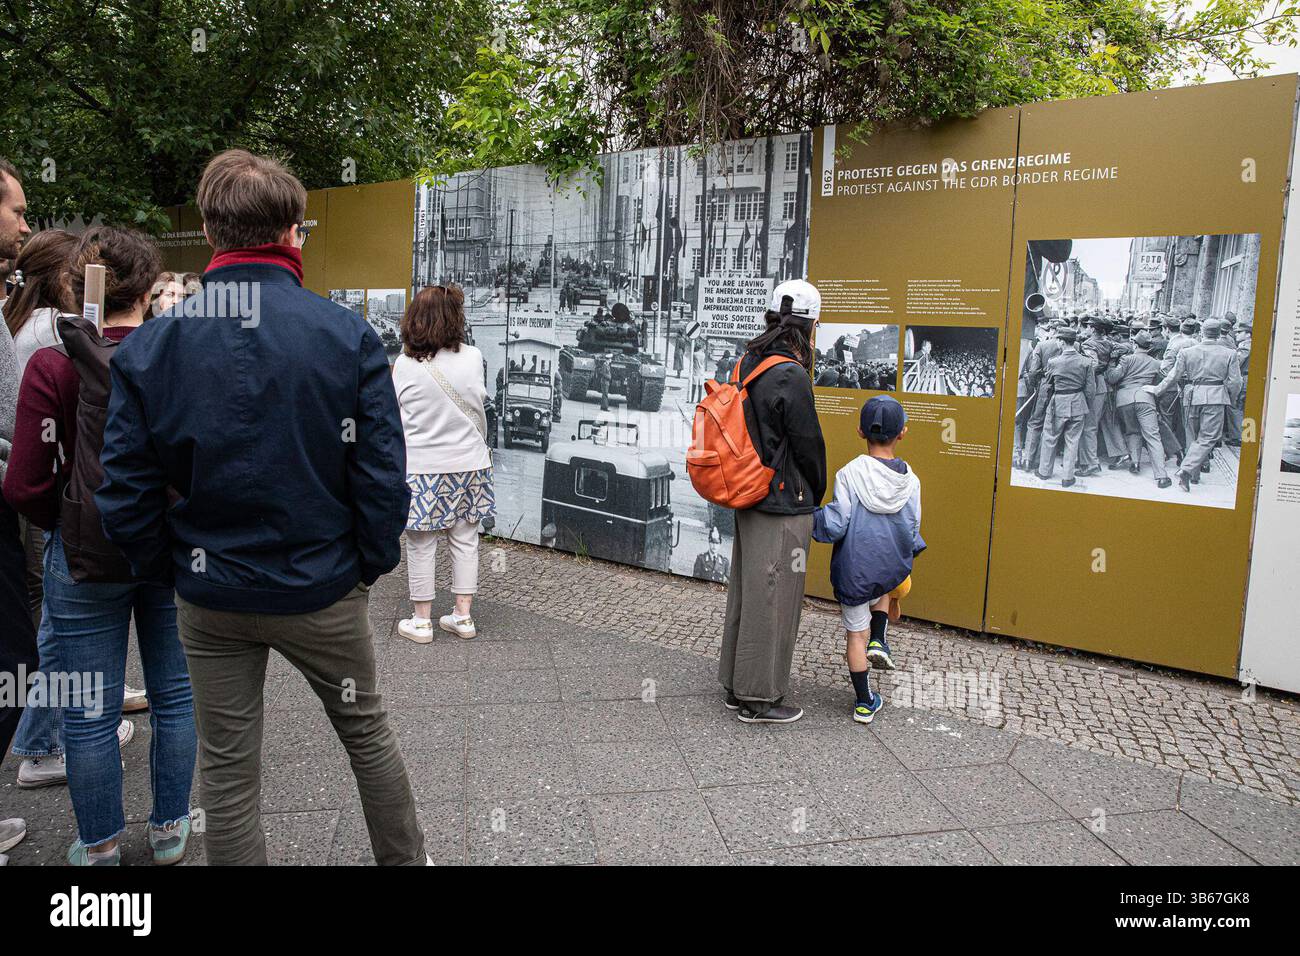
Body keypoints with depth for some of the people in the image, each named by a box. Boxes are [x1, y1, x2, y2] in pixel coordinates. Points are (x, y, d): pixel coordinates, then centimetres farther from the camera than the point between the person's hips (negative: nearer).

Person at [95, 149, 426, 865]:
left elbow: (124, 491, -7)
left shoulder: (148, 347, -8)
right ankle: (405, 858, 38)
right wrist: (371, 564, 0)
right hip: (323, 589, -1)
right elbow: (382, 473, -15)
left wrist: (171, 566, 8)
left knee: (227, 768, 16)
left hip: (210, 598, 1)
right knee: (368, 733, 21)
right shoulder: (347, 336, -14)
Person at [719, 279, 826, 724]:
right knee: (773, 598, 2)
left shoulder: (748, 364, 8)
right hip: (784, 505, -9)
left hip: (749, 499, 9)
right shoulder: (790, 376, -20)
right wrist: (817, 494, 5)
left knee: (745, 592, 17)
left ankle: (737, 686, 30)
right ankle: (759, 699, 14)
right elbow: (808, 444, -13)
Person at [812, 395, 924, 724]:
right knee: (886, 587, 38)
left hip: (853, 570, -2)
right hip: (893, 569, 3)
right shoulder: (910, 480, -5)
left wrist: (810, 515, 1)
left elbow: (836, 525, -17)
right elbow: (912, 532, 1)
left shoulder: (849, 474, -14)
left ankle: (865, 702, 22)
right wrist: (905, 562, 16)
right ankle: (879, 641, 20)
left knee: (856, 634, 12)